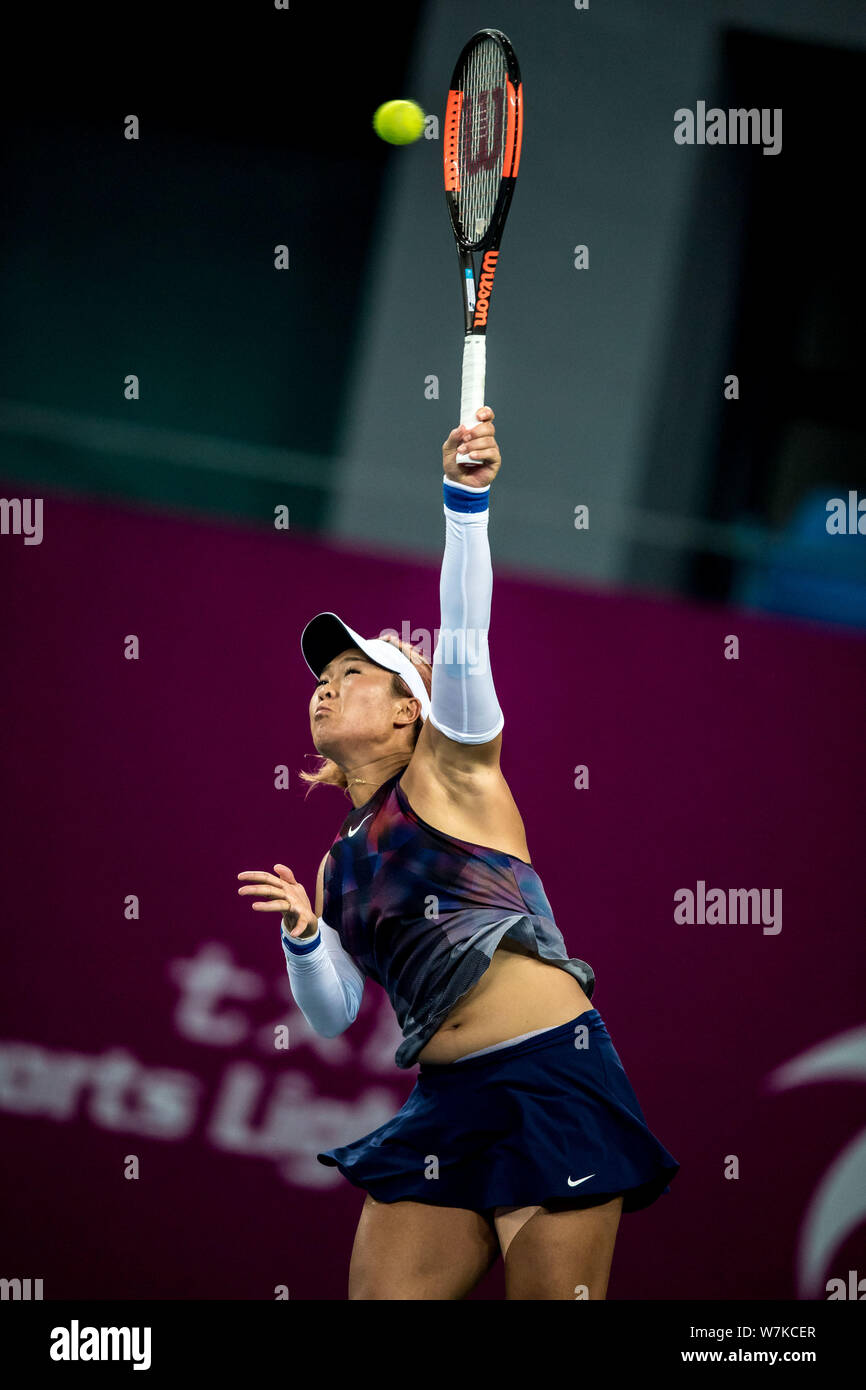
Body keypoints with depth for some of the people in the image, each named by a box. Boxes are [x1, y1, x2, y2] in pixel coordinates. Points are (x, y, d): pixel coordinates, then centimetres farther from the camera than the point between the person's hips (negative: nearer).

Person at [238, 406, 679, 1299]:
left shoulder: (448, 773, 4)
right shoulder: (339, 862, 19)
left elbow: (463, 640, -11)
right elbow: (333, 1016, 18)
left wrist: (464, 499, -23)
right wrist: (301, 935, -2)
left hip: (551, 1076, -6)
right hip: (445, 1106, 7)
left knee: (552, 1292, -8)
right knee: (381, 1294, 1)